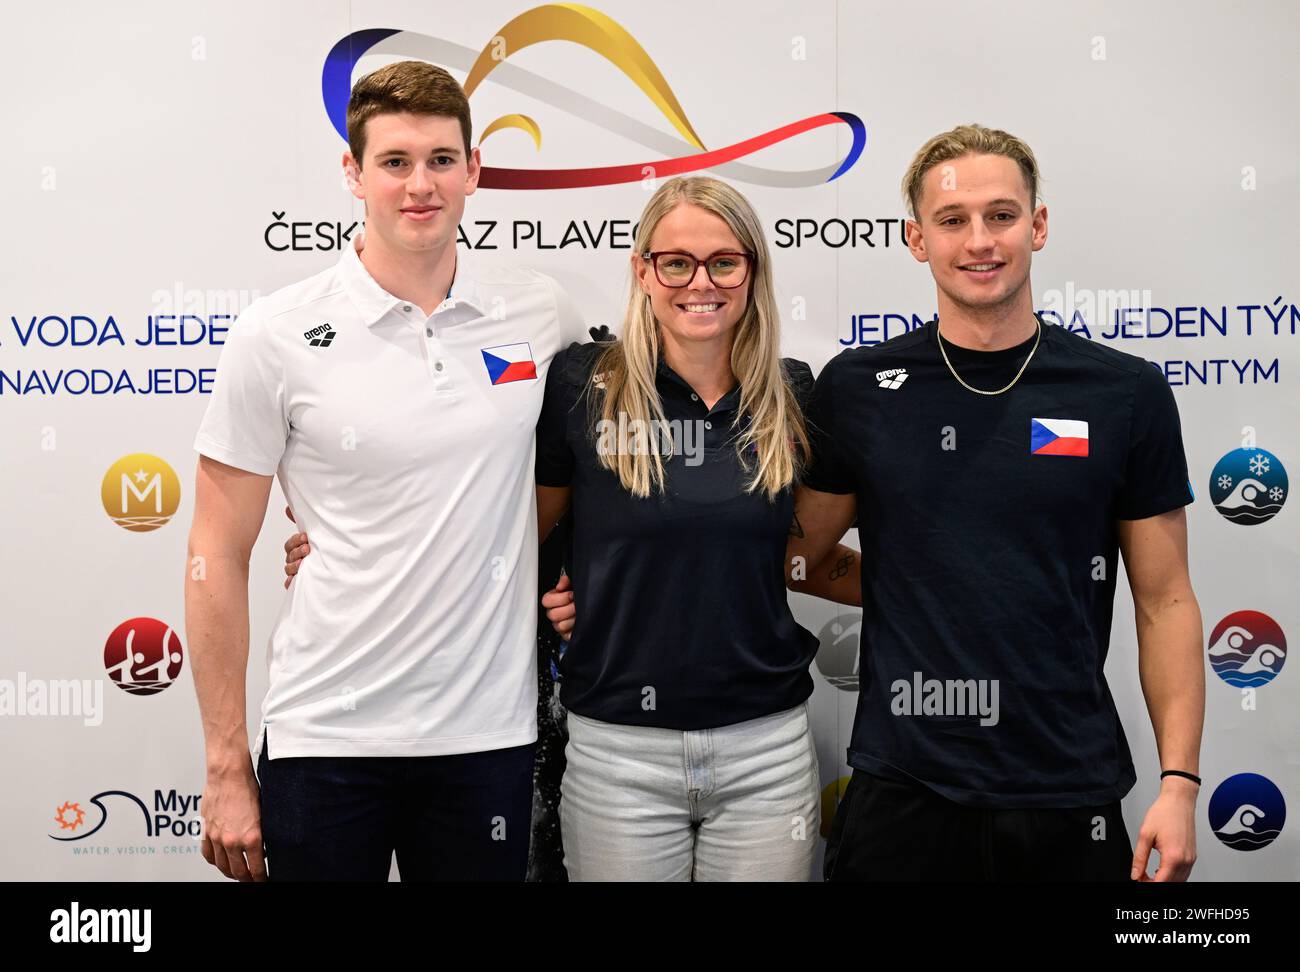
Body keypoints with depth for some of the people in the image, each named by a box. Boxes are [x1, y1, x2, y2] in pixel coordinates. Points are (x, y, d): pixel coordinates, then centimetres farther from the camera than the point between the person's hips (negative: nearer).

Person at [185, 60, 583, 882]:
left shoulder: (541, 314, 0)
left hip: (488, 733, 2)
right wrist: (226, 764, -3)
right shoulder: (279, 335, -6)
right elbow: (218, 557, -3)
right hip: (322, 738, -2)